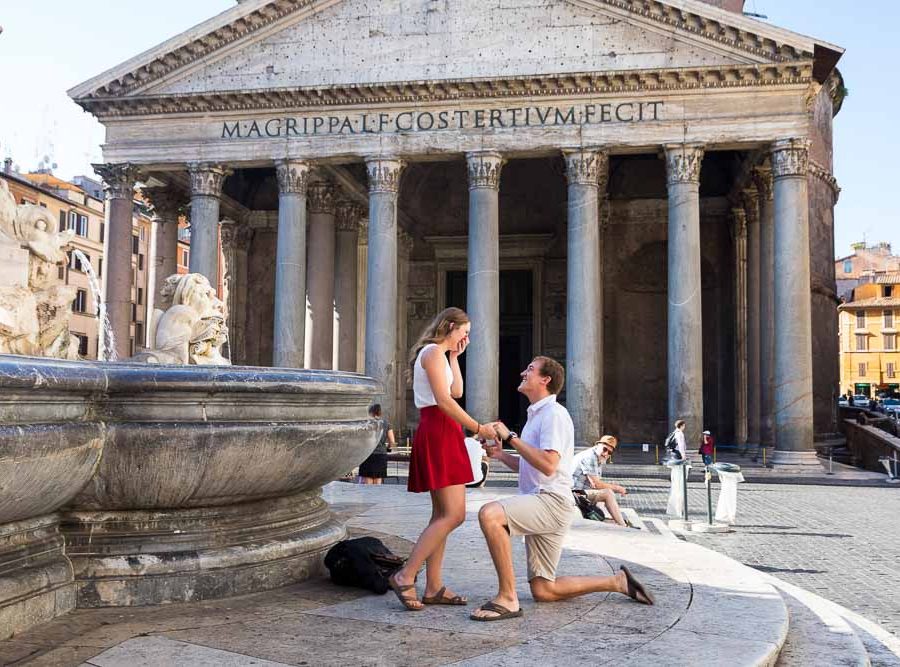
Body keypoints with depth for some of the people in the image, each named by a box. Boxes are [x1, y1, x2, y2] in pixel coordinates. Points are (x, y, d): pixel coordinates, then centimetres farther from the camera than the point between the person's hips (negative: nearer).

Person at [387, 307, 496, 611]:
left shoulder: (439, 354, 24)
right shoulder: (434, 351, -7)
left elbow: (456, 391, 17)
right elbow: (444, 401, -16)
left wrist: (454, 356, 18)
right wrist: (479, 428, -15)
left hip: (442, 433, 11)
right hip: (438, 433, -11)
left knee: (443, 514, 8)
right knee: (454, 514, -14)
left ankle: (434, 587, 9)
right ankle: (406, 575, -12)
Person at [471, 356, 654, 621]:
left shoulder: (553, 413, -10)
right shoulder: (535, 414, 21)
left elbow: (547, 465, -23)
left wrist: (511, 437, -19)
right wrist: (501, 454, 12)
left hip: (552, 500, -10)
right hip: (538, 503, 10)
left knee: (489, 514, -32)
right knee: (543, 591, 10)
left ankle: (507, 598, -26)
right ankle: (618, 582, 21)